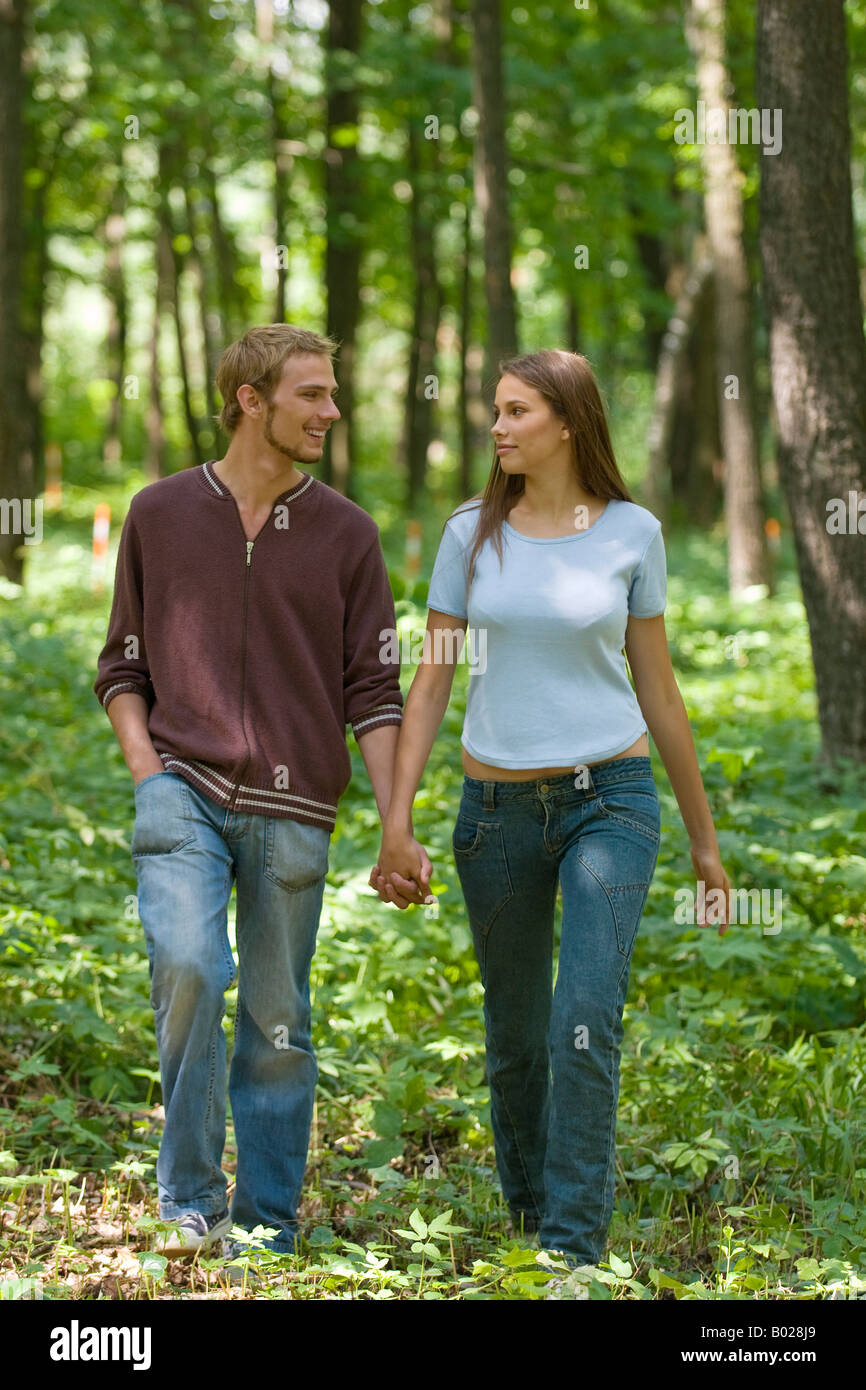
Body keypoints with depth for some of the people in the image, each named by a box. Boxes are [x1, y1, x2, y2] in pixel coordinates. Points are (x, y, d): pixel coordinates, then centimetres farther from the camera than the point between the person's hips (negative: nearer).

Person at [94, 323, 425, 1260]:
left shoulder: (345, 533, 6)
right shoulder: (161, 514, 6)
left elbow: (373, 691, 5)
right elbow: (123, 663, 14)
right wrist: (144, 764, -3)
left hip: (292, 813, 1)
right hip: (184, 794, -1)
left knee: (278, 1027, 5)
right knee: (188, 969, -22)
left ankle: (266, 1231, 17)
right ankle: (189, 1201, -8)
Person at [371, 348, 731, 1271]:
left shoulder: (631, 534, 0)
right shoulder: (472, 532, 2)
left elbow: (658, 688, 6)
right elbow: (430, 682, 3)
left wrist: (703, 838, 10)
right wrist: (396, 824, -4)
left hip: (608, 800, -2)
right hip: (498, 807, 2)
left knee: (586, 1025, -16)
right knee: (515, 1039, 10)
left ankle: (575, 1251, -12)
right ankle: (526, 1225, 28)